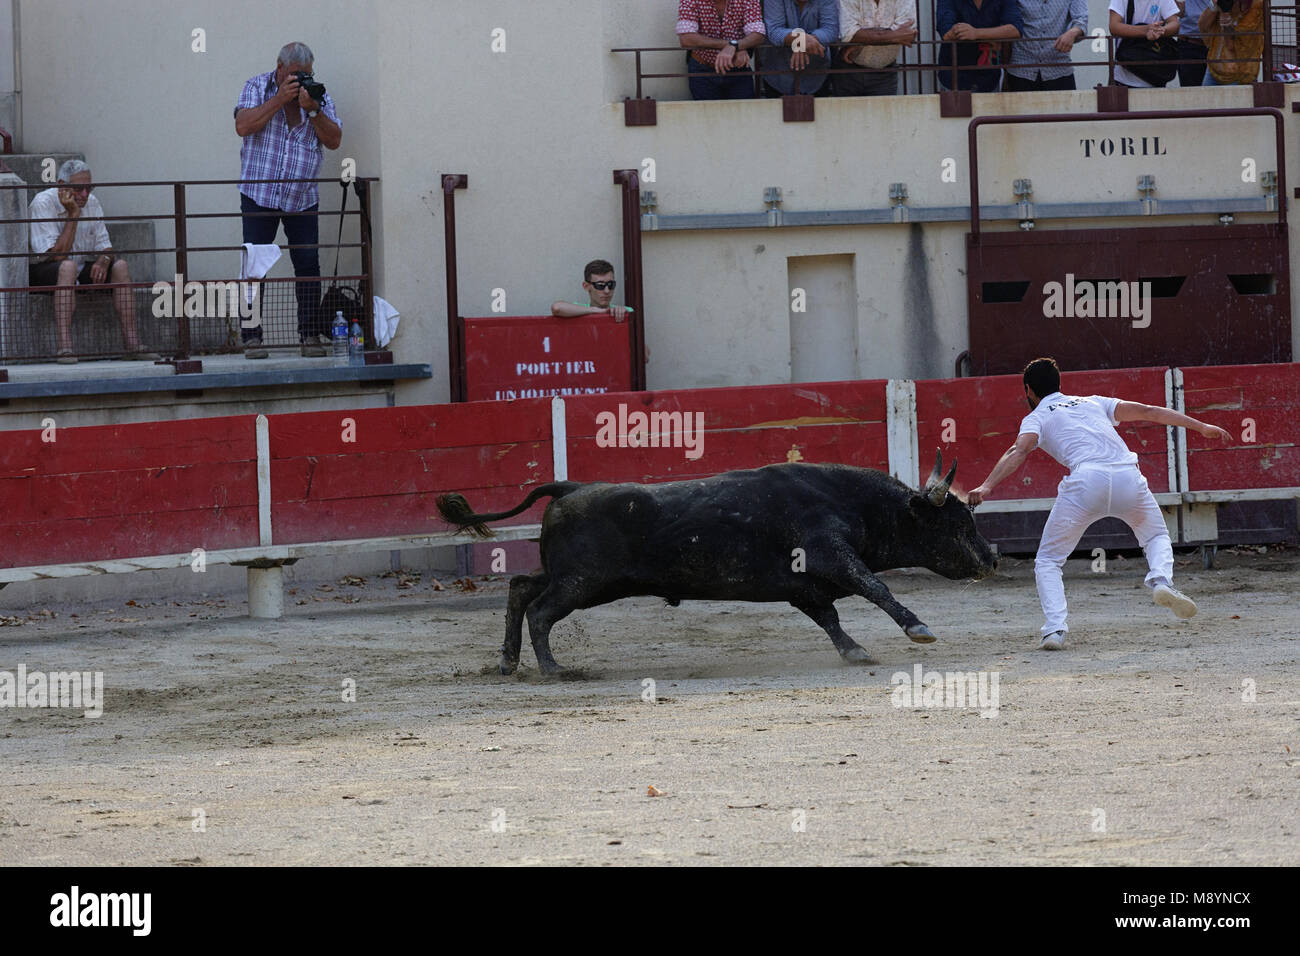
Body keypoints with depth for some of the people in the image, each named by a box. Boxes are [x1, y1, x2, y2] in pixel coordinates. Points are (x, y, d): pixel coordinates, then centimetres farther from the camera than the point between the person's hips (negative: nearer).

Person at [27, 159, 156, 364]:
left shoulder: (91, 203, 3)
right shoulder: (43, 203, -17)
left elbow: (104, 246, 4)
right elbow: (57, 255, -24)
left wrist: (103, 260, -20)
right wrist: (73, 216, -25)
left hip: (82, 271, 6)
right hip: (44, 271, -6)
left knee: (120, 265, -17)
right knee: (68, 266, -38)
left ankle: (132, 344, -21)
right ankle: (64, 346, -45)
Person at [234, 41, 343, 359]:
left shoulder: (318, 95, 7)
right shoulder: (257, 88, 2)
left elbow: (334, 140, -1)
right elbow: (243, 126, -14)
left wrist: (312, 110, -14)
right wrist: (280, 99, -17)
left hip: (302, 198, 2)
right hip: (259, 194, -2)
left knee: (308, 264, -1)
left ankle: (310, 333, 6)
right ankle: (251, 337, -2)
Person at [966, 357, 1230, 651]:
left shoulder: (1036, 418, 21)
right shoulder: (1093, 403, 32)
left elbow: (1019, 451, 0)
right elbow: (1147, 411, 24)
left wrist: (987, 486, -13)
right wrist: (1200, 427, 24)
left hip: (1086, 479, -3)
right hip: (1129, 477, 3)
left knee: (1048, 561, 13)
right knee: (1157, 537, 28)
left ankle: (1055, 628, -7)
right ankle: (1161, 580, -4)